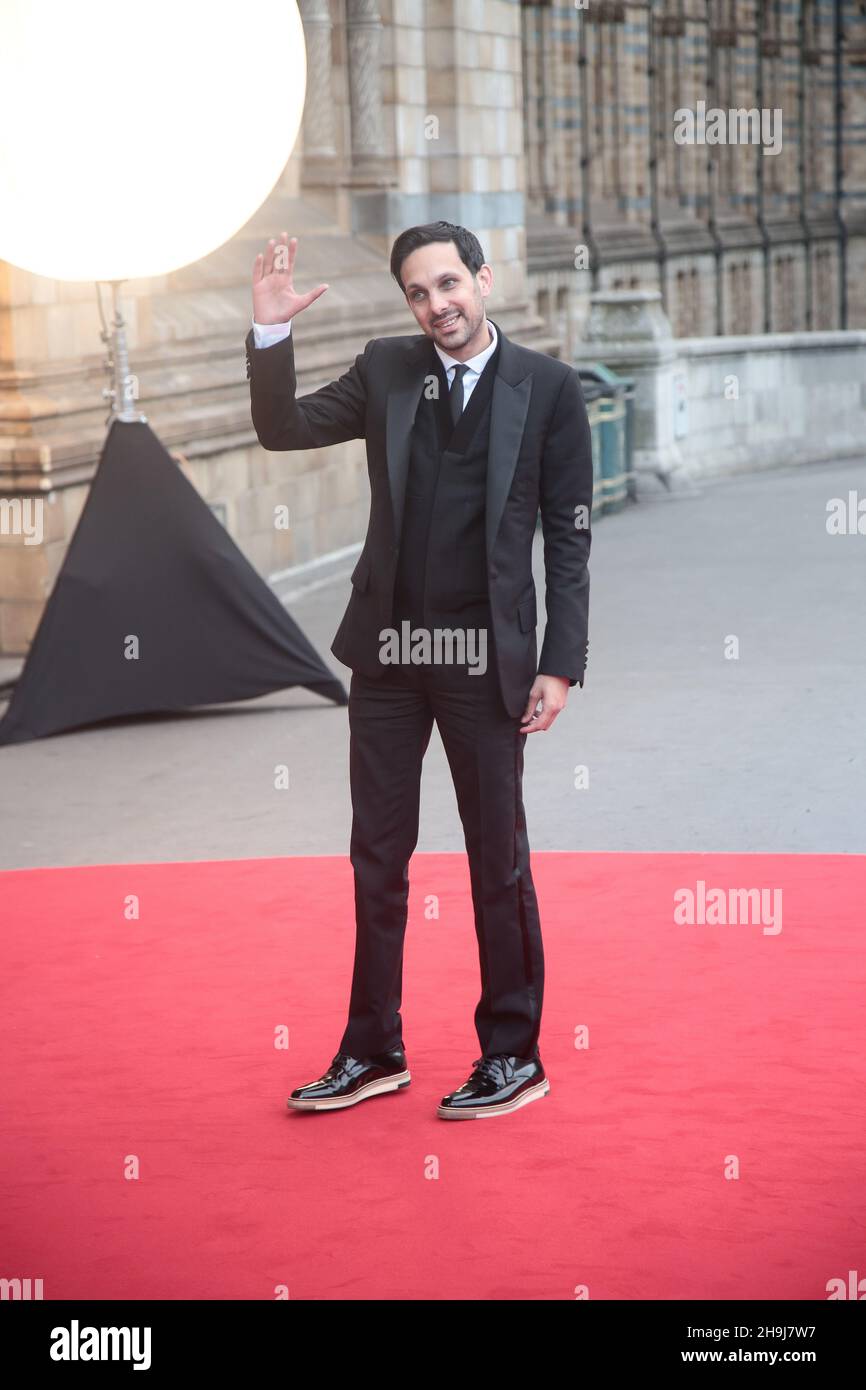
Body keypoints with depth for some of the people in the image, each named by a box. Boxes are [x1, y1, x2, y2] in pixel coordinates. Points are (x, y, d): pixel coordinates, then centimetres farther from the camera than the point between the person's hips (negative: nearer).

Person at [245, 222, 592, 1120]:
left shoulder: (547, 388, -3)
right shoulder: (385, 371, 5)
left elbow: (568, 534, -3)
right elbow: (283, 430, 2)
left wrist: (561, 665, -8)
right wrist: (271, 331, -14)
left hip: (487, 658, -3)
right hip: (387, 651, 4)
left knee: (498, 858, 5)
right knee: (378, 854, 10)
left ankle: (513, 1058, 16)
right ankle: (372, 1053, 21)